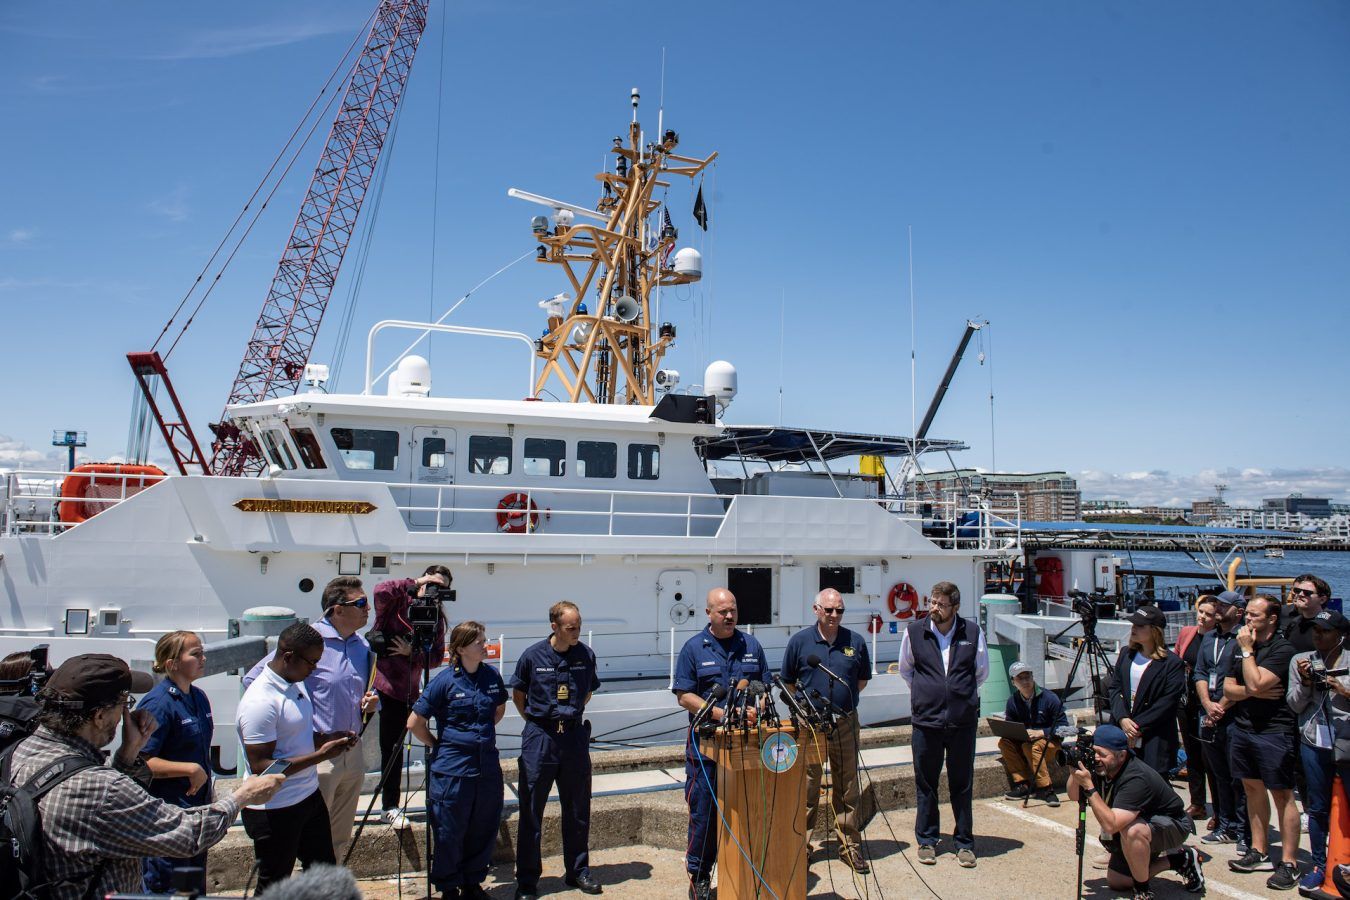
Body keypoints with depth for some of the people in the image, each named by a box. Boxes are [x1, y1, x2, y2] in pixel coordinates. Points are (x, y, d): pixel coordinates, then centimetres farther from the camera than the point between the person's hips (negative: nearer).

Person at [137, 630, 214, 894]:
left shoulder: (199, 697, 7)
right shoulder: (158, 703, -19)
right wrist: (191, 770, -23)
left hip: (197, 807, 8)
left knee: (197, 886, 18)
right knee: (167, 889, 5)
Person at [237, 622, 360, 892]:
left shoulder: (296, 685, 5)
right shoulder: (260, 701, -25)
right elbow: (260, 767, -26)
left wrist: (331, 738, -1)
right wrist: (320, 755, -27)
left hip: (310, 797, 9)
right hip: (275, 811, -9)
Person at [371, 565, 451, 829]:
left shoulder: (437, 618, 7)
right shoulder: (397, 602, -4)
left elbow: (436, 658, 2)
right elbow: (381, 591, -27)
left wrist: (412, 652, -15)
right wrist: (415, 583, -21)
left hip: (404, 690, 4)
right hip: (374, 683, -4)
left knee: (393, 748, 11)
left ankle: (391, 806, 22)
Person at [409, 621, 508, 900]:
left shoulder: (492, 676, 1)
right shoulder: (445, 681, -13)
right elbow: (414, 723, -8)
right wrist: (439, 745, 0)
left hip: (487, 767, 5)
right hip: (452, 769, -5)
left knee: (484, 830, 14)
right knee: (450, 834, 7)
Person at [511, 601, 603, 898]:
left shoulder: (586, 655, -1)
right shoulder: (533, 656, -7)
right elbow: (518, 695, 7)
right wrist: (538, 722, 6)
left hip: (575, 737, 2)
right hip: (539, 739, -2)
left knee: (577, 810, 11)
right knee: (531, 810, 4)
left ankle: (578, 871, 26)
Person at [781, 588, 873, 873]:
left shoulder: (855, 641, 5)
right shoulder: (799, 641, -1)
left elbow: (863, 679, 16)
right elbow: (788, 682, 8)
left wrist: (845, 698, 6)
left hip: (846, 723, 2)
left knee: (847, 785, 9)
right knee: (806, 786, 4)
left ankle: (850, 845, 20)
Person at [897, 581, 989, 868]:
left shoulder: (973, 633, -1)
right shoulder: (914, 632, 0)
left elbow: (982, 672, 15)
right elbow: (905, 669, 17)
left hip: (963, 721, 0)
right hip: (926, 720, 0)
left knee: (962, 784, 8)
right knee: (925, 784, 9)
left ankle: (964, 843, 22)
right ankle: (927, 841, 22)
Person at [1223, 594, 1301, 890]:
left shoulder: (1283, 649, -11)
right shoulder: (1241, 647, 12)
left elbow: (1255, 682, -22)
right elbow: (1228, 689, 9)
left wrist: (1247, 649, -13)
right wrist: (1253, 692, -10)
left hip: (1274, 732, -7)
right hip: (1242, 729, 7)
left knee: (1282, 795, -3)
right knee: (1252, 788, 13)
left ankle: (1289, 863, 1)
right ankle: (1259, 852, 23)